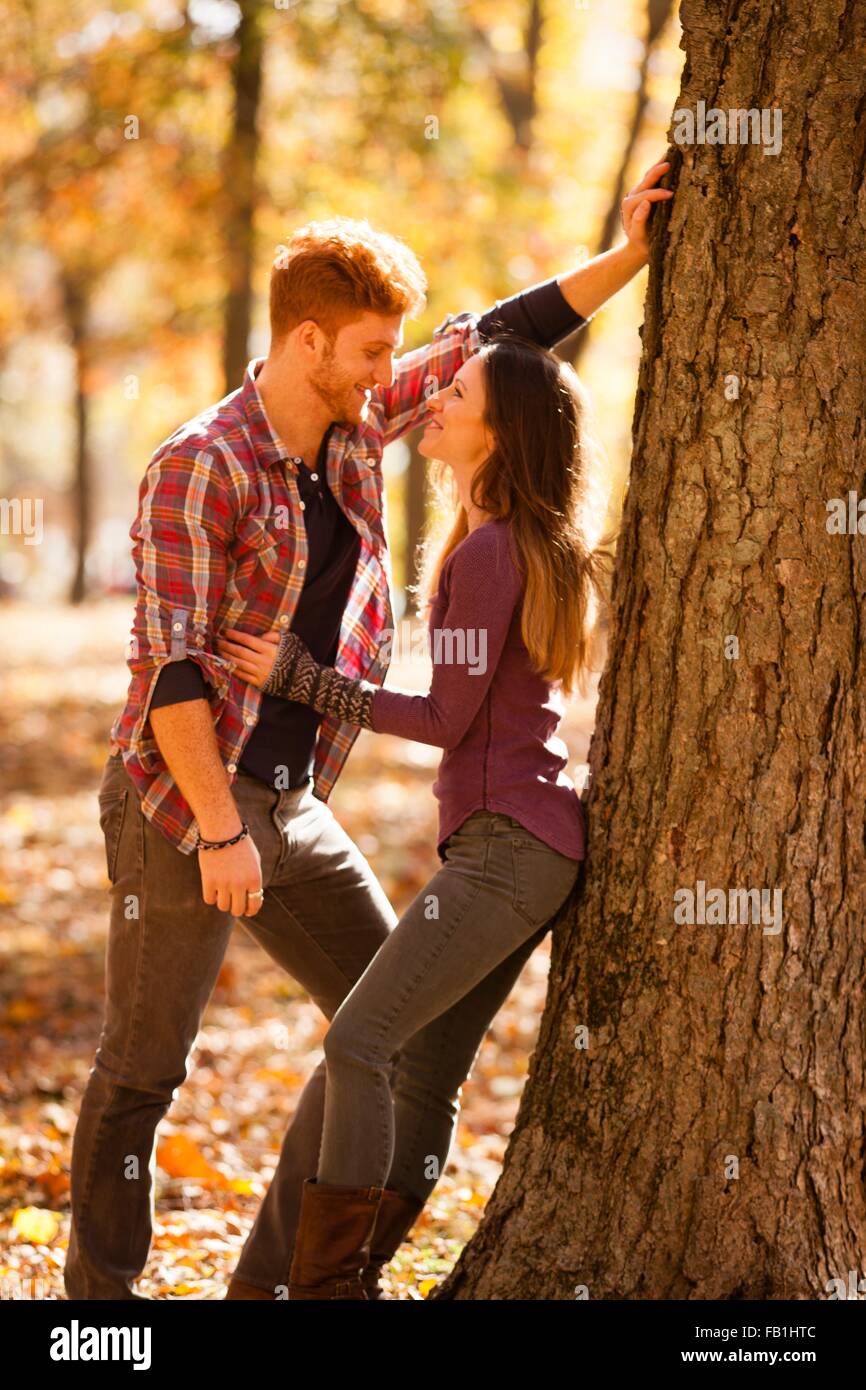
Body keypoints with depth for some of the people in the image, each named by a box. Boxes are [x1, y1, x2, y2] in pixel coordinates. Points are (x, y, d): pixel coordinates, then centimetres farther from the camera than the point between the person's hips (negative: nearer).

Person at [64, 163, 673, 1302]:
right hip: (181, 803, -8)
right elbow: (170, 663, -20)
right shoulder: (201, 465, -16)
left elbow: (492, 342, 16)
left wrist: (626, 258, 9)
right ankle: (101, 1294, 17)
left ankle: (275, 1280, 15)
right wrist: (221, 831, -22)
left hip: (291, 805, 8)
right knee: (144, 1066, 2)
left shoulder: (353, 429, 6)